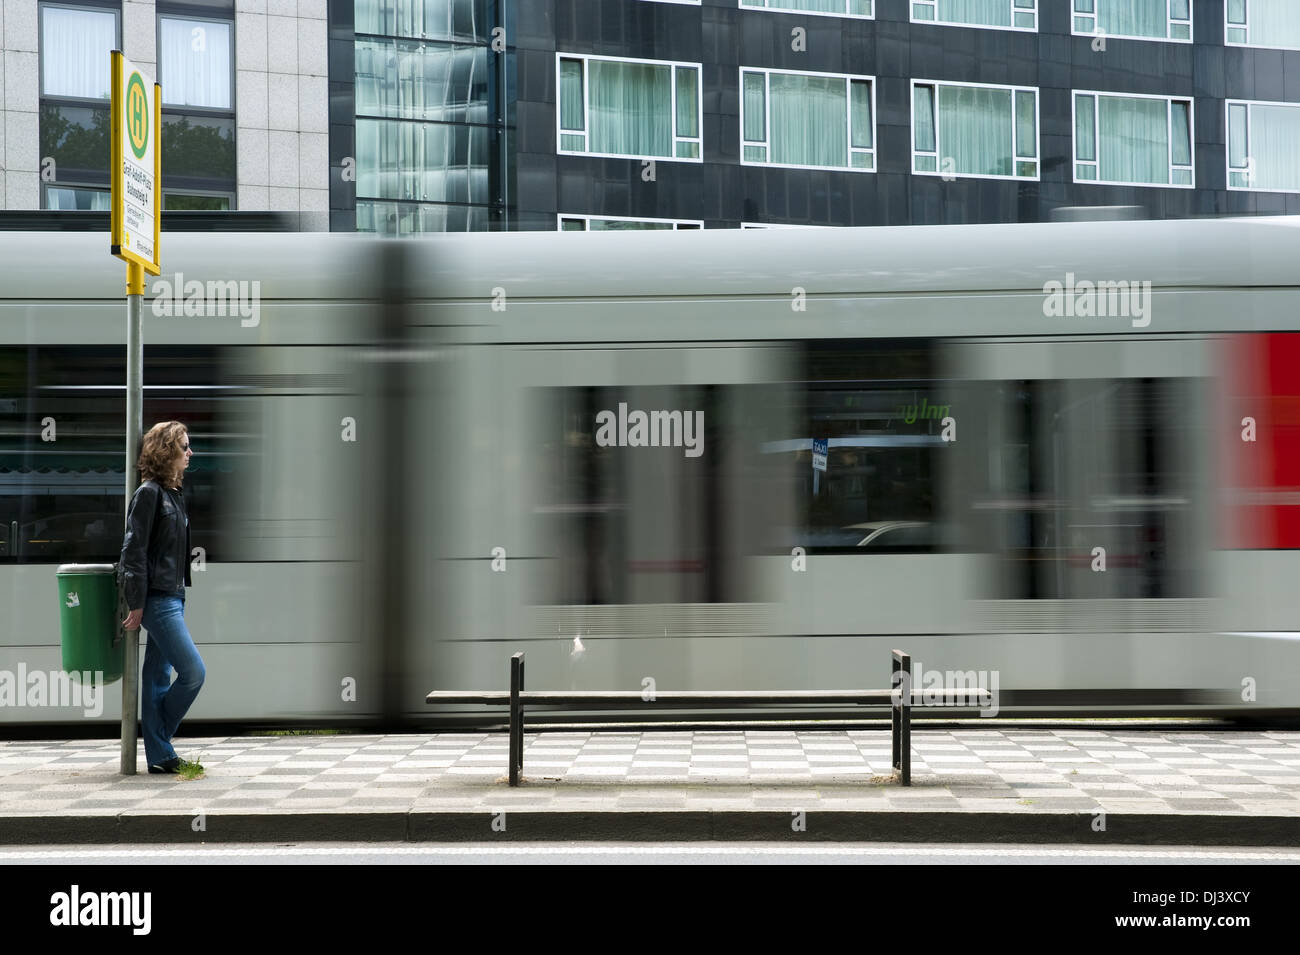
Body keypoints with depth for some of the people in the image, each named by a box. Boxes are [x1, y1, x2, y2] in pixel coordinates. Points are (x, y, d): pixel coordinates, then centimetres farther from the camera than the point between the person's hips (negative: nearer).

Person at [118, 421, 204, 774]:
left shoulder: (173, 493, 15)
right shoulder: (149, 493, -12)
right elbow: (134, 550, -15)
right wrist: (137, 605, -16)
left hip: (172, 597, 9)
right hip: (157, 599, -9)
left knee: (159, 676, 10)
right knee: (193, 672, -10)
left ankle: (159, 756, 13)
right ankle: (159, 751, 3)